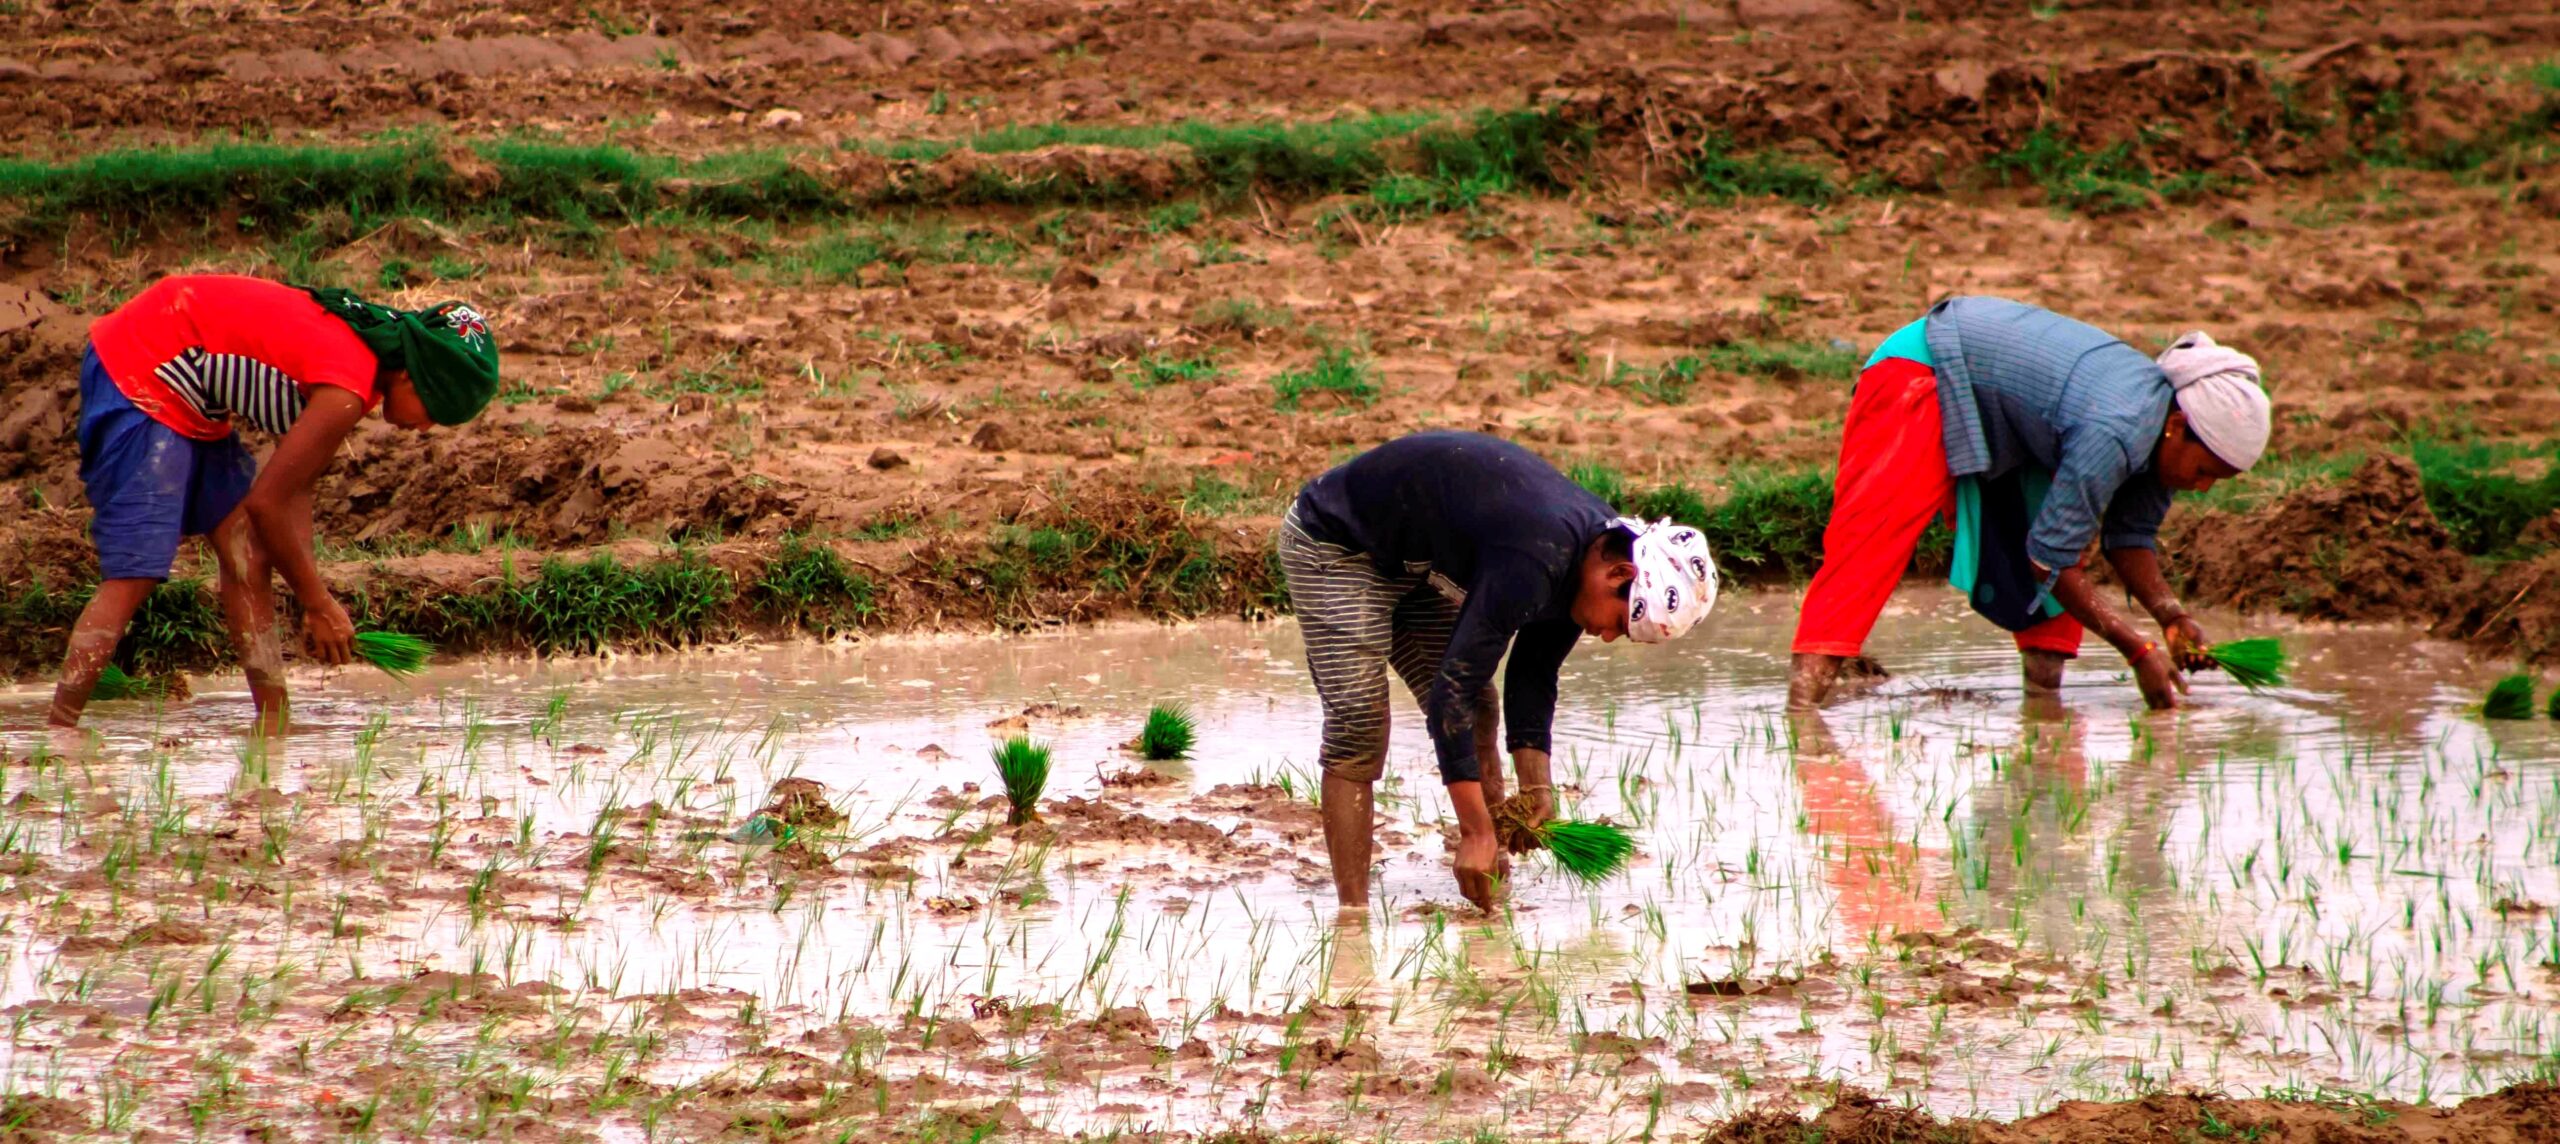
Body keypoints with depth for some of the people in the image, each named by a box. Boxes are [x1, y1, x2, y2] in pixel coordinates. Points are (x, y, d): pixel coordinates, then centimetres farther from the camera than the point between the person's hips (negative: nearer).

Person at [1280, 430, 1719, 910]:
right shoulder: (1535, 561, -37)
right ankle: (1353, 910, -13)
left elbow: (1534, 672, 3)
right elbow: (1452, 688, -36)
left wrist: (1535, 784, -7)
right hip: (1334, 543, -9)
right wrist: (1476, 832, -35)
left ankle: (1494, 901, 9)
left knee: (1478, 715, 4)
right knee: (1358, 727, -17)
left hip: (1409, 561, 9)